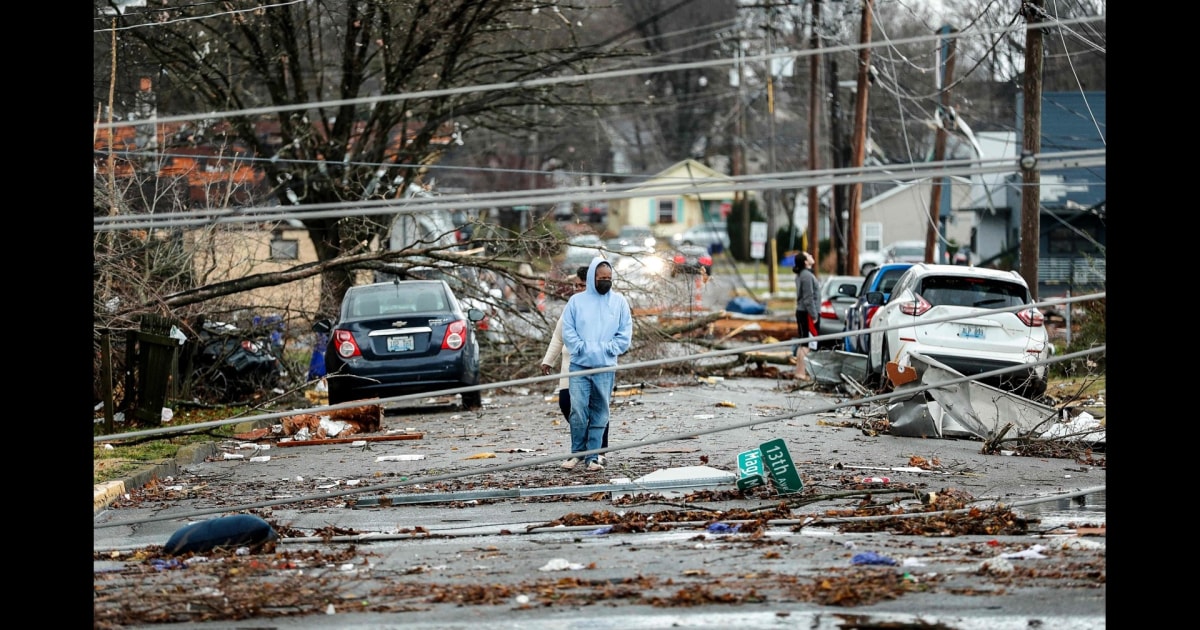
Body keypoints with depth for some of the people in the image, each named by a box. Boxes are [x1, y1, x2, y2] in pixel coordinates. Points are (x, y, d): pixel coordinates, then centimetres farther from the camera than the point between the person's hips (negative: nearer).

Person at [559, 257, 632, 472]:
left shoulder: (619, 302, 7)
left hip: (606, 367, 1)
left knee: (600, 413, 2)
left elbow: (625, 335, 5)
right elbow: (568, 332, 2)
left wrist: (606, 349, -7)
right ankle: (577, 453, 6)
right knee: (578, 411, -8)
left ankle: (593, 456, 6)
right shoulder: (576, 301, 5)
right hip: (579, 366, -1)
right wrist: (584, 349, -10)